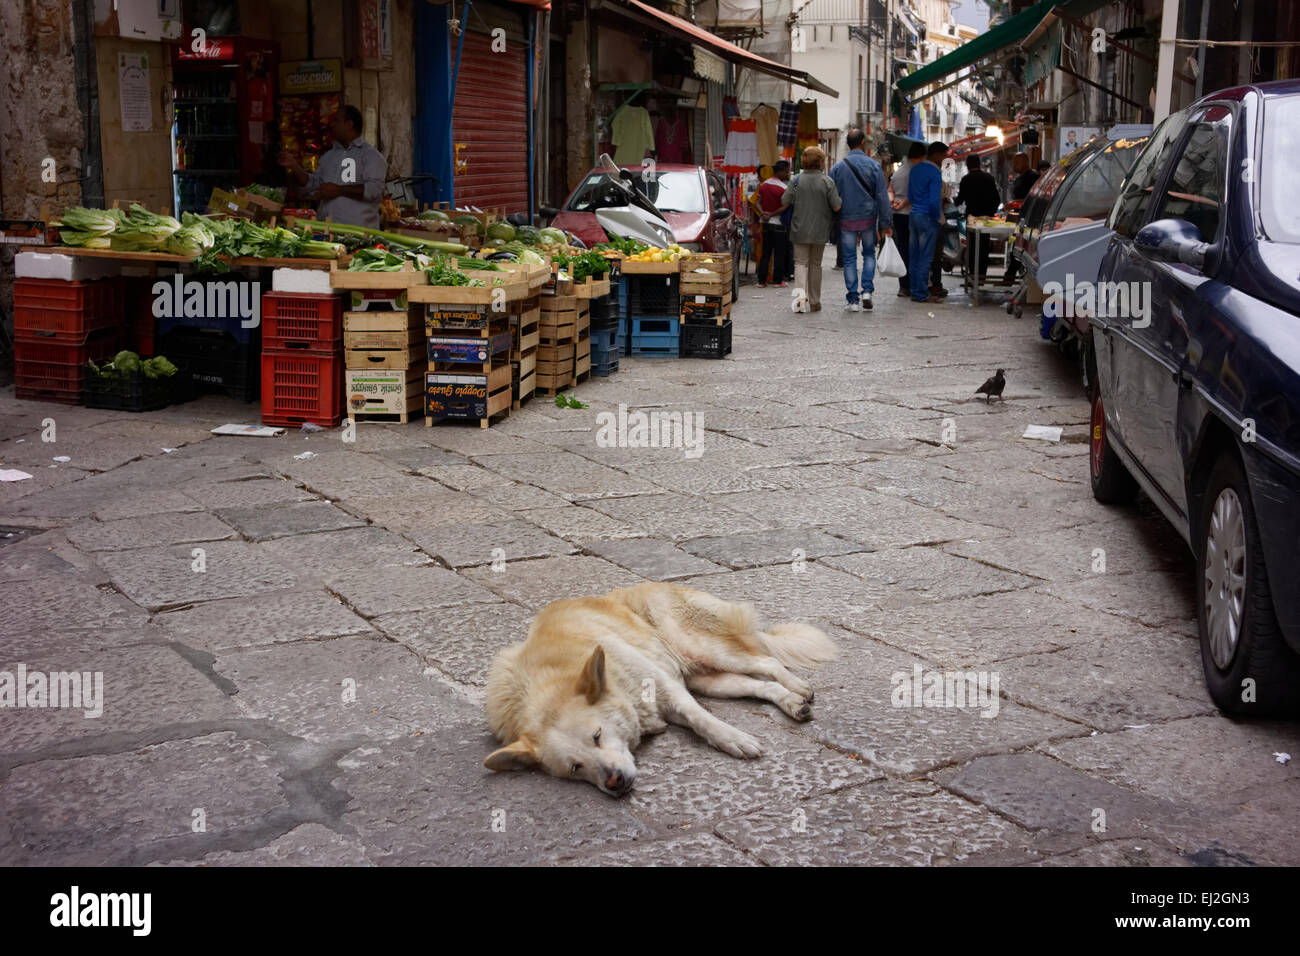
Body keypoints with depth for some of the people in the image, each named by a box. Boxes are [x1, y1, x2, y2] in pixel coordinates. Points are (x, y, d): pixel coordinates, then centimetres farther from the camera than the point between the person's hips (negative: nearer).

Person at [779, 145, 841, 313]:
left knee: (801, 262, 4)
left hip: (800, 229, 0)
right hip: (820, 230, 0)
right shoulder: (827, 181, -8)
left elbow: (784, 202, -5)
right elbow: (836, 206, -10)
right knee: (816, 264, 13)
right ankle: (814, 301, 20)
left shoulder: (797, 180, -6)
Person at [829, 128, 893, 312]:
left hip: (846, 220, 0)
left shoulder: (837, 167, -3)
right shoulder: (873, 166, -5)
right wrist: (886, 223, 2)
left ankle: (853, 300, 3)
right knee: (869, 254, 18)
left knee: (849, 259, 5)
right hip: (868, 218, 0)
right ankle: (867, 291, 3)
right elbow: (882, 196, -4)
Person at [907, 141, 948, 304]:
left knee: (913, 256, 10)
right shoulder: (934, 172, -14)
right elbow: (934, 200, -19)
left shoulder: (915, 169, 11)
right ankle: (922, 294, -3)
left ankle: (915, 291, 15)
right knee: (925, 257, -4)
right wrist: (938, 217, -7)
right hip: (927, 217, -8)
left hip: (913, 215, 8)